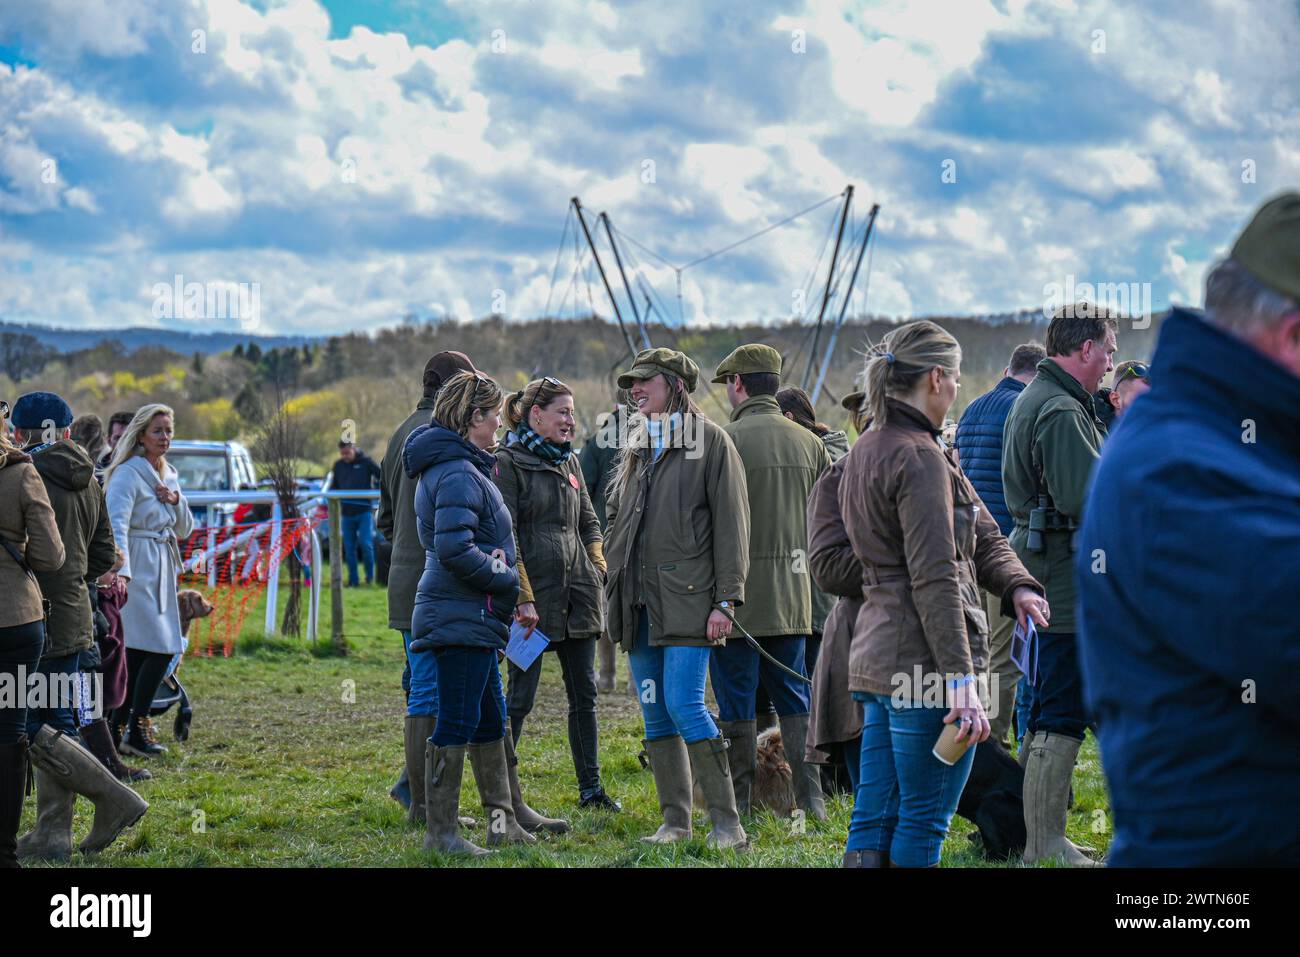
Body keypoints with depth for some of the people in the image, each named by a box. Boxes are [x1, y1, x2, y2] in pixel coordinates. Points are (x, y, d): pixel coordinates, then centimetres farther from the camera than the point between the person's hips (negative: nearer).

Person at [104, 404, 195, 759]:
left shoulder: (168, 475, 16)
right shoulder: (127, 474, -11)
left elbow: (185, 530, 19)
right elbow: (116, 525, -23)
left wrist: (177, 499, -1)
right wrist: (121, 571, -36)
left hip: (161, 571, 8)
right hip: (137, 571, -8)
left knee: (137, 651, 7)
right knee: (161, 648, -13)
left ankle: (119, 728, 12)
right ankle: (135, 729, -8)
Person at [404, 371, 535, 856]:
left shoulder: (456, 467, 16)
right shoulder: (459, 475, -17)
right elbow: (454, 550, -26)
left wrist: (504, 580, 15)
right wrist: (511, 580, -15)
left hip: (472, 618, 11)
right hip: (462, 615, -11)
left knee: (490, 718, 16)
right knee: (456, 724, -6)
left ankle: (502, 821, 24)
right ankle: (441, 832, -1)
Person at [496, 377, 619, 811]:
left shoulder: (569, 461, 15)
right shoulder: (508, 462, -7)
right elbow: (504, 538, -12)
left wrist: (596, 572, 8)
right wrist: (523, 598, -17)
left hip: (578, 595, 7)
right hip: (533, 597, -7)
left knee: (584, 694, 9)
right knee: (520, 697, -3)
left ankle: (590, 787, 16)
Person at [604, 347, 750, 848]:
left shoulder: (710, 441, -2)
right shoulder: (637, 446, 17)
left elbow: (730, 524, -6)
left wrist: (725, 600, -12)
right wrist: (613, 591, 17)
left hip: (686, 597, -7)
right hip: (638, 599, 7)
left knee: (685, 704, -14)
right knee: (655, 713, 7)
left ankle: (726, 821, -8)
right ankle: (675, 820, 13)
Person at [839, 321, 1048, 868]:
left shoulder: (866, 451, 16)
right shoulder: (919, 457, -15)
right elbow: (935, 580, -20)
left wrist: (1017, 585, 0)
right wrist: (962, 681, -22)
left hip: (876, 653, 10)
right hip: (925, 659, -10)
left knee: (875, 817, 10)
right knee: (923, 821, -2)